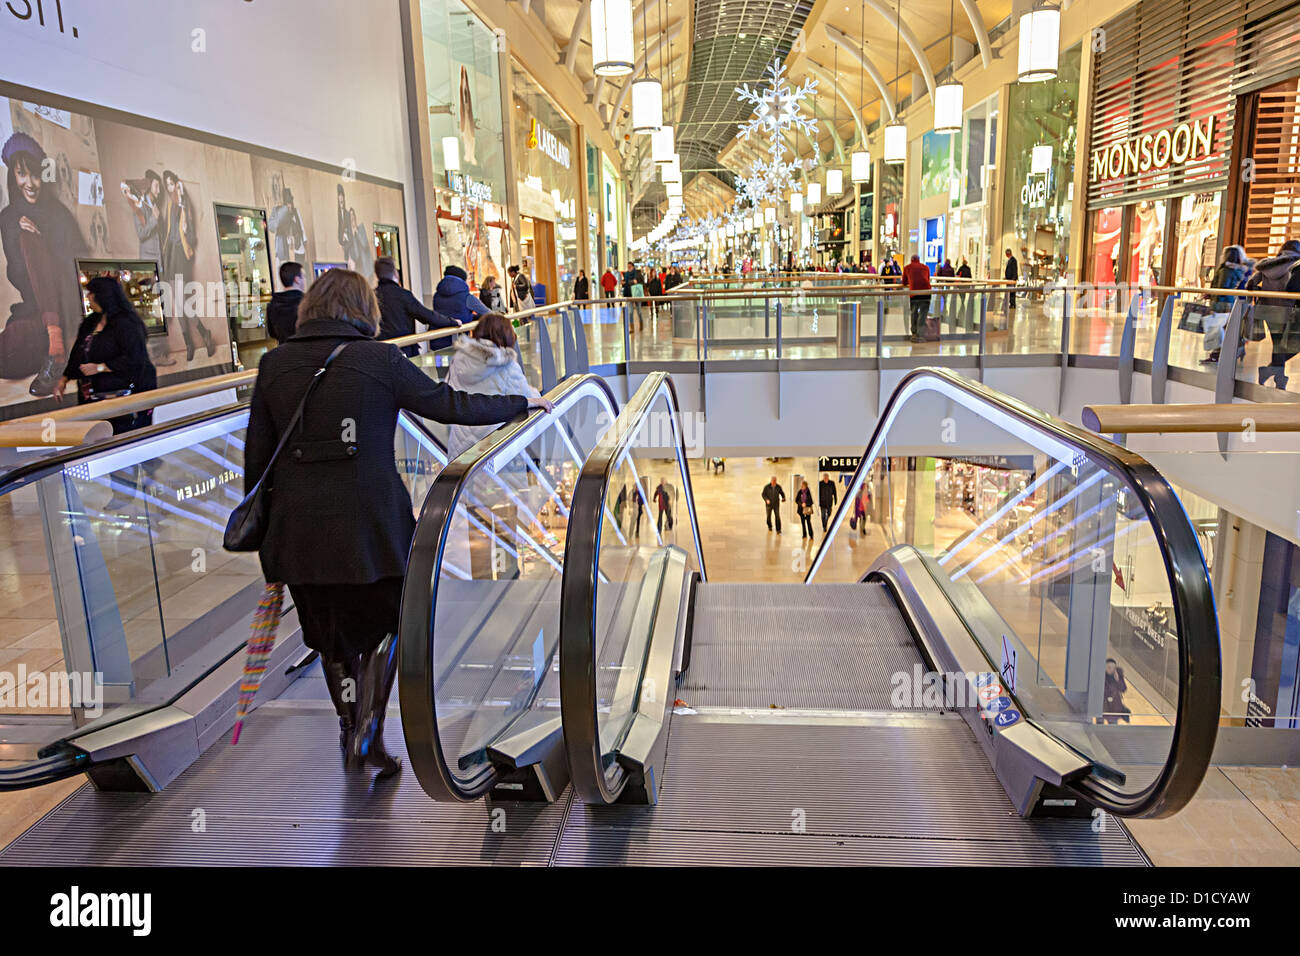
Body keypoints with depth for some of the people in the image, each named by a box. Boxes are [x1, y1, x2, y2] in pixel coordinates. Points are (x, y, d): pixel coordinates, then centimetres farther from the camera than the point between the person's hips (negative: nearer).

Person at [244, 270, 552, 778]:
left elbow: (256, 454, 7)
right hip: (369, 524, -3)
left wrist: (260, 522, 18)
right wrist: (523, 402, 12)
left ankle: (352, 733, 32)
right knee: (382, 625, 18)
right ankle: (367, 734, 8)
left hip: (299, 530, 3)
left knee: (331, 636, 20)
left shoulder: (274, 363, 4)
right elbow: (451, 405, -1)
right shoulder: (380, 360, -6)